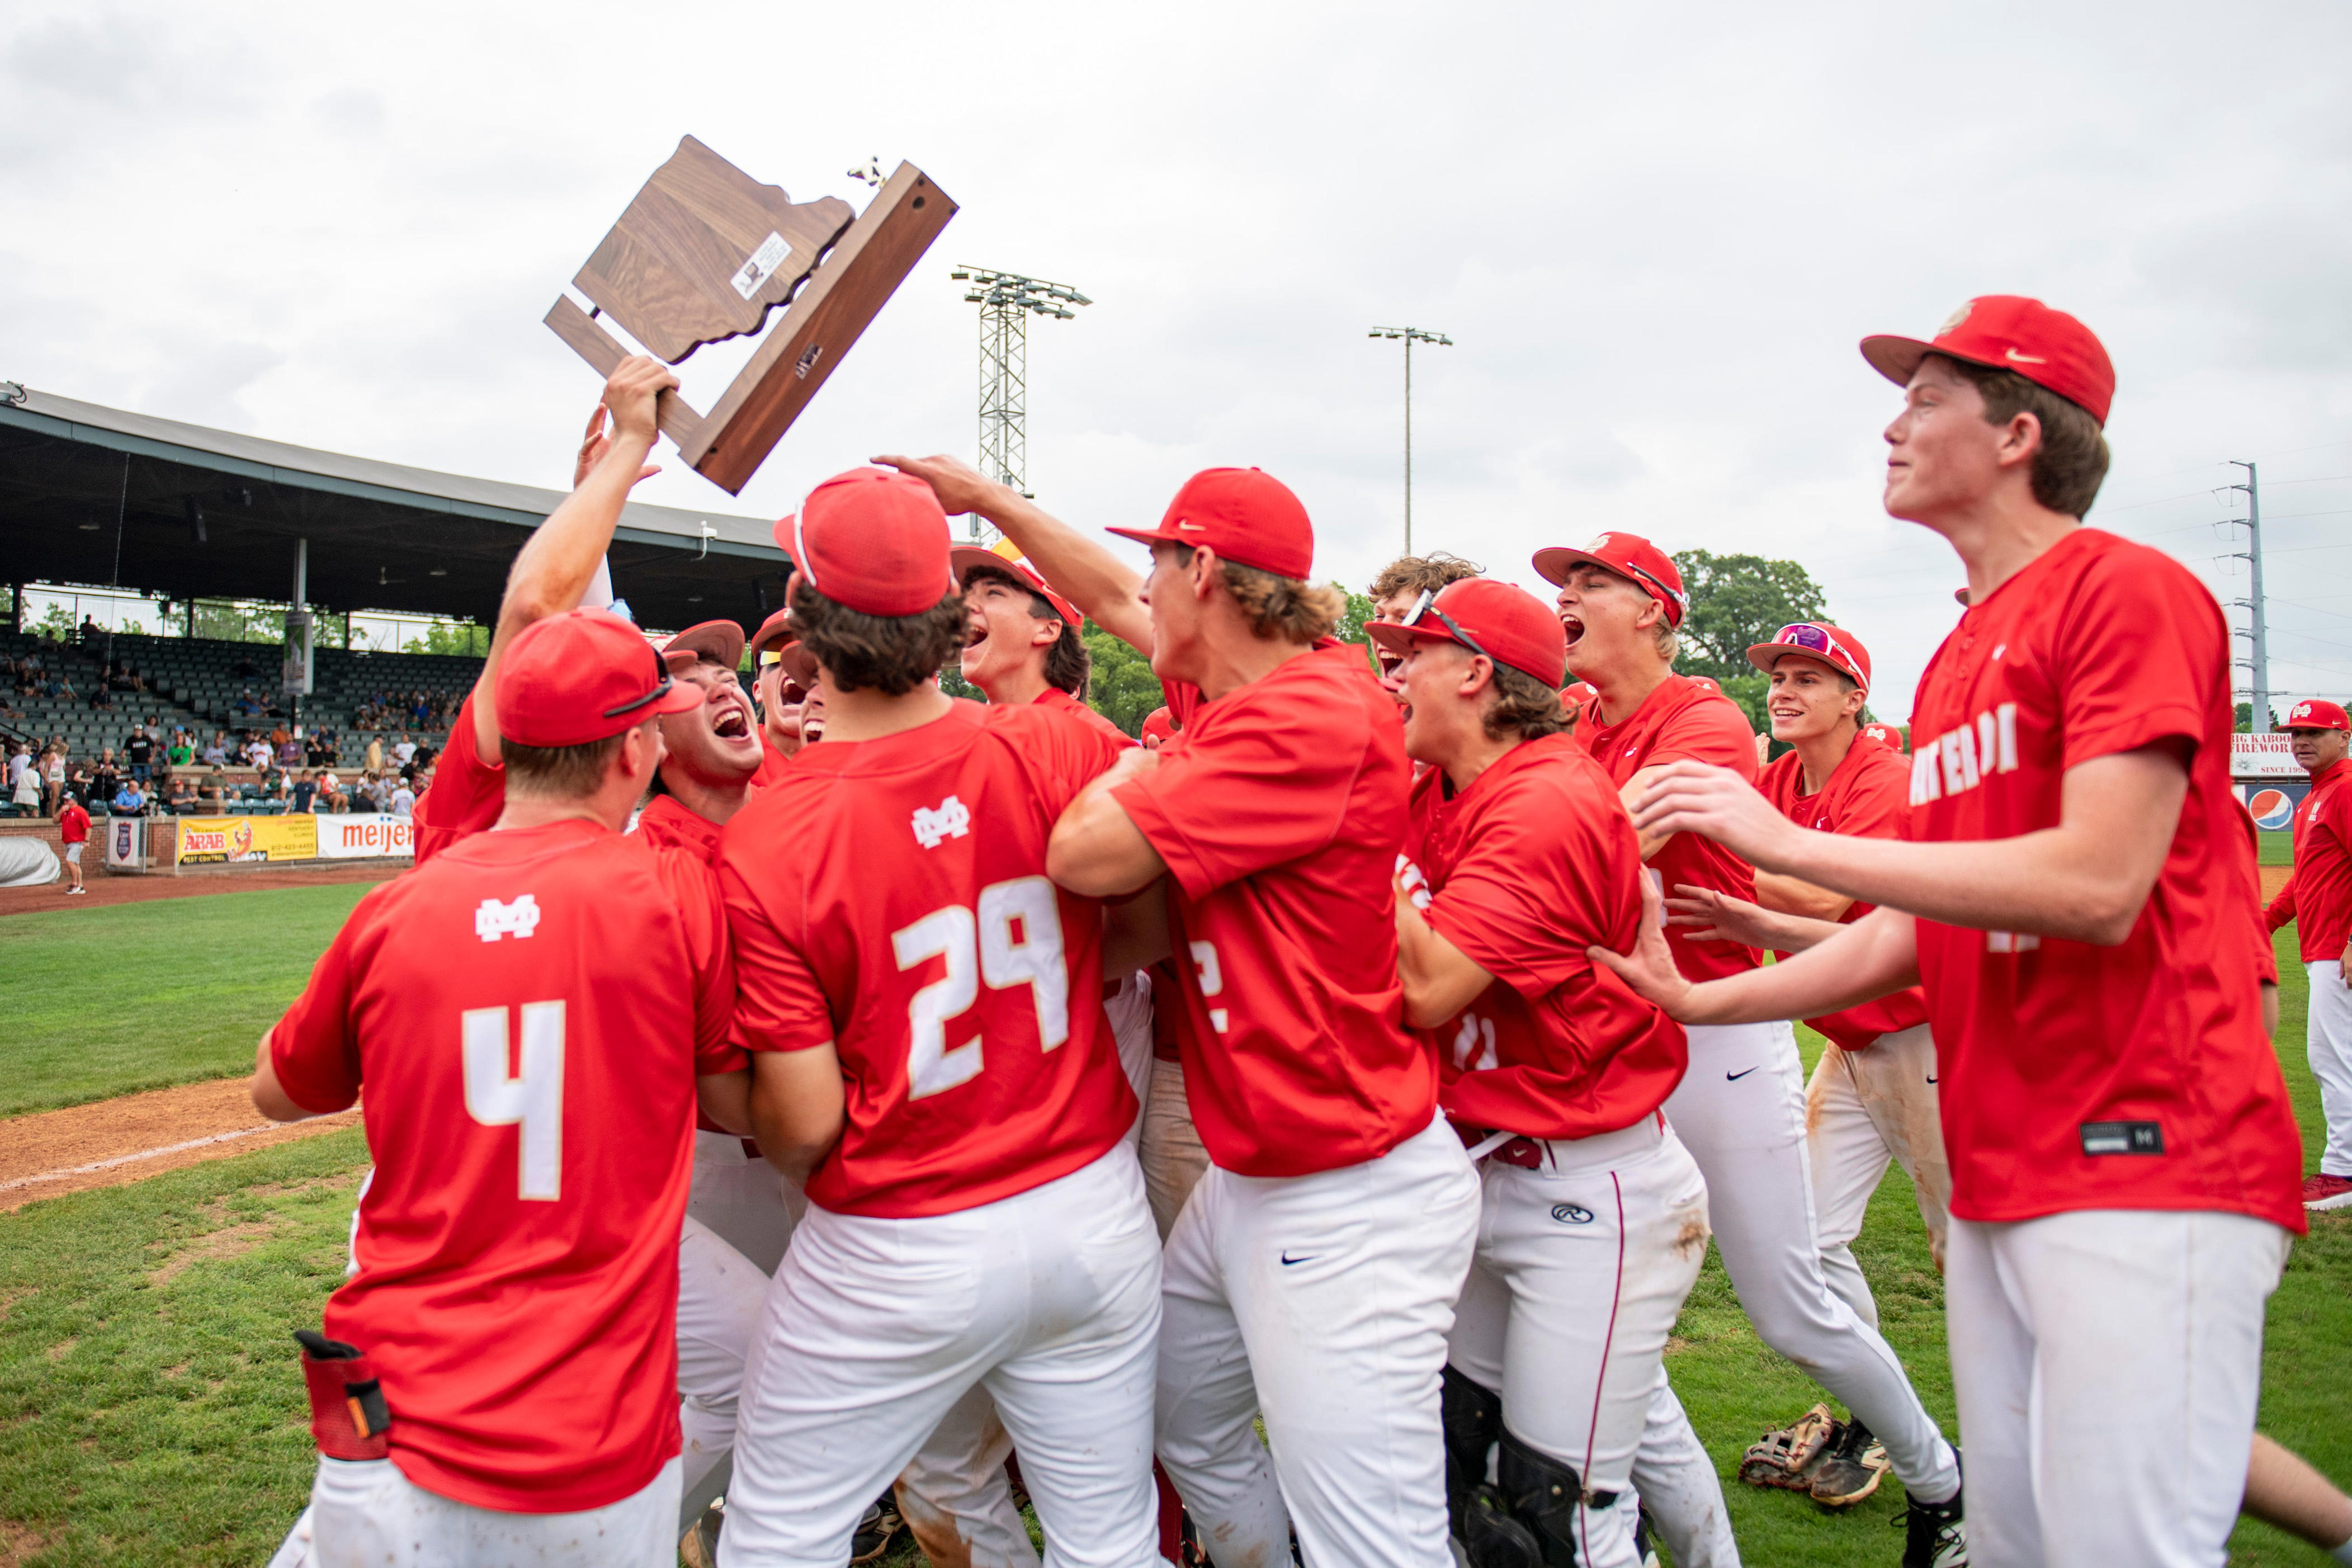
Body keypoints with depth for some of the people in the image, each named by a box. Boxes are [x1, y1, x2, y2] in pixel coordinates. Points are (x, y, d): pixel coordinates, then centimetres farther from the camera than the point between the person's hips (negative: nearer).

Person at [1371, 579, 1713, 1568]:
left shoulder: (1548, 804, -21)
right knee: (1453, 1468, 16)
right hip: (1485, 1176, 9)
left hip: (1589, 1196, -9)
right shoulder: (1436, 793, 7)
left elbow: (1428, 986, -24)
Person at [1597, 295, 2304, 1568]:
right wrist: (1700, 1002, 14)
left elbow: (2098, 885, -21)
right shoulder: (1953, 663, 16)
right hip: (1995, 1177, 9)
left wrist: (1789, 842, -18)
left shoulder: (2128, 591, -9)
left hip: (2146, 1161, -8)